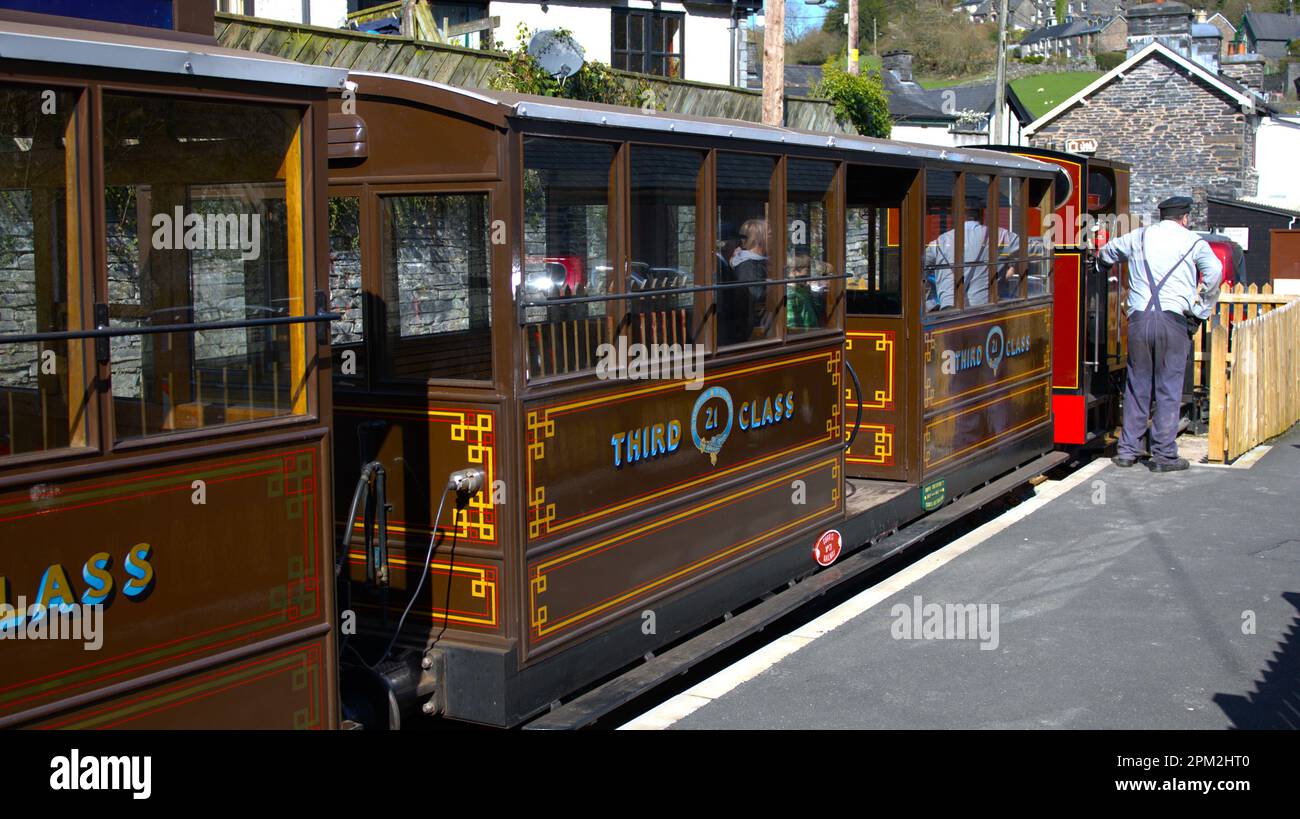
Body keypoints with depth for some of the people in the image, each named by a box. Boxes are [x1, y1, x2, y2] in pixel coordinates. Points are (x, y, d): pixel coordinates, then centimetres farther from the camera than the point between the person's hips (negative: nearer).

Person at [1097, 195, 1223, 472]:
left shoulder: (1138, 237, 15)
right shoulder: (1192, 241, 5)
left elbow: (1106, 253, 31)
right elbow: (1214, 271, -9)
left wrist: (1105, 270, 53)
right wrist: (1202, 309, 1)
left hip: (1139, 319, 3)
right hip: (1174, 319, -3)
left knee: (1137, 386, 11)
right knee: (1169, 389, 2)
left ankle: (1128, 450, 13)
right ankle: (1164, 455, 3)